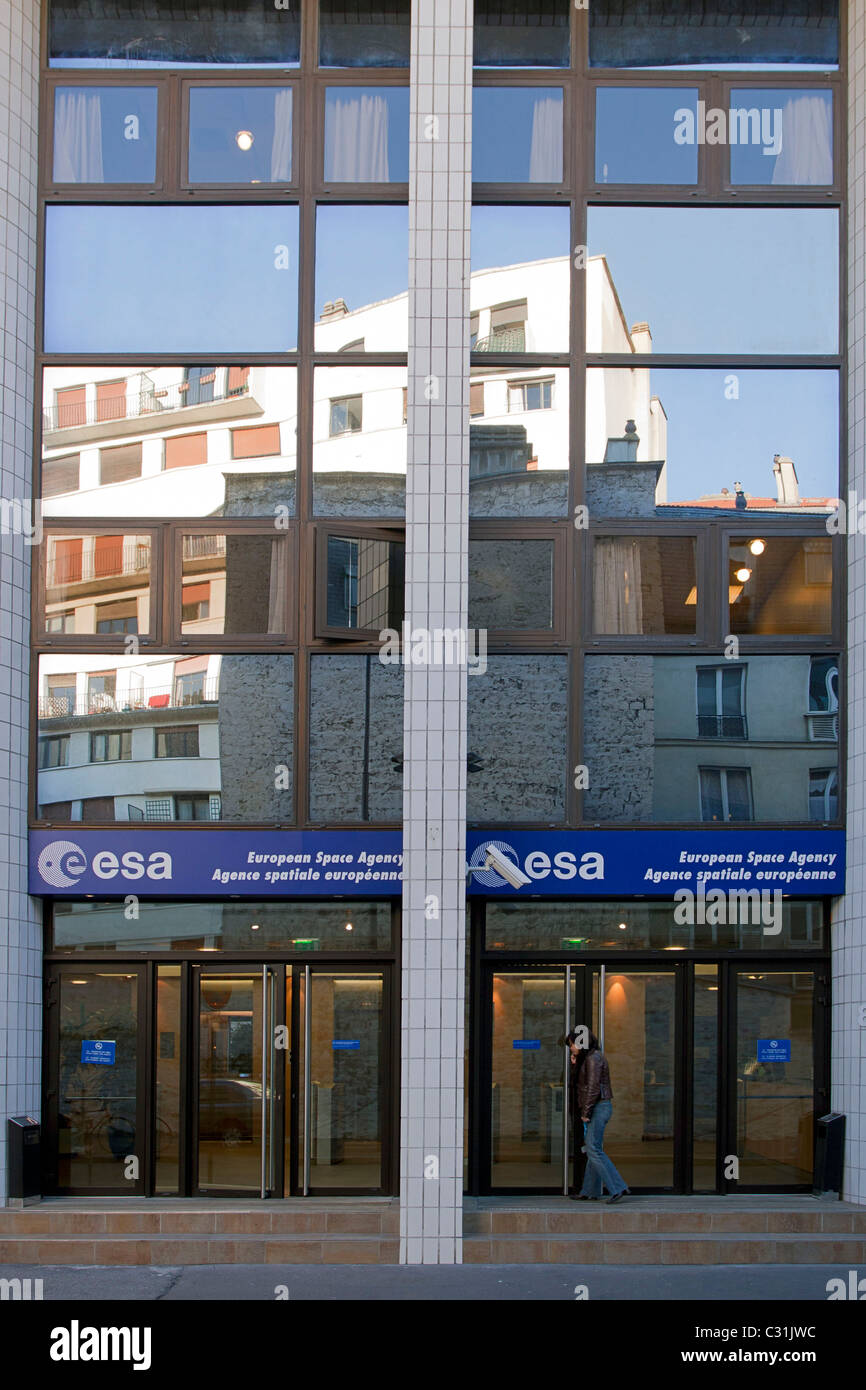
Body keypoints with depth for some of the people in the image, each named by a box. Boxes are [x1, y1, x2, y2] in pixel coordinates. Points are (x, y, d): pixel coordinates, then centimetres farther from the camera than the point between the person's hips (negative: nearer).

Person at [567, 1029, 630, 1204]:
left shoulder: (593, 1058, -13)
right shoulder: (587, 1058, 19)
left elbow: (593, 1087, -19)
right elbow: (581, 1083, 22)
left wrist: (585, 1112, -18)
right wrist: (575, 1065, 12)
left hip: (599, 1107, -11)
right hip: (598, 1108, 11)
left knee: (594, 1149, -14)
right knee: (592, 1149, 12)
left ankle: (618, 1188, -18)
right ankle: (590, 1192, 15)